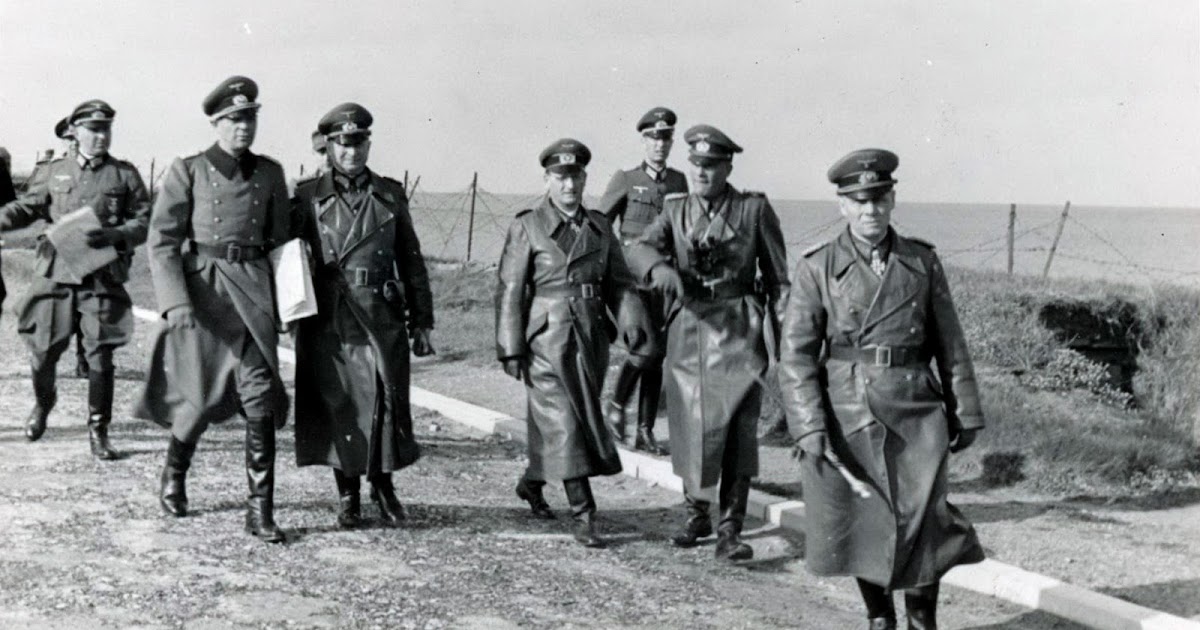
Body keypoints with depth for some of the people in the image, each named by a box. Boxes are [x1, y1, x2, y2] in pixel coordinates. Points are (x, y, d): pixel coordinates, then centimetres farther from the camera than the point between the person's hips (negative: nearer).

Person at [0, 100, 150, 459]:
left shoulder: (125, 175, 6)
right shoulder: (53, 172, 11)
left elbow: (144, 223, 3)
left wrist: (113, 235, -15)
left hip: (103, 278, -2)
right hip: (54, 274, 2)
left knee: (100, 355, -4)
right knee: (43, 350, 6)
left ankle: (99, 431, 9)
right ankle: (43, 402, 38)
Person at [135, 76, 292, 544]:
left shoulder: (270, 173, 11)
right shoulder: (187, 171, 1)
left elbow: (280, 239, 18)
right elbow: (162, 241, -3)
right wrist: (175, 301, -14)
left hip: (254, 289, 2)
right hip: (202, 289, -2)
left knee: (259, 393, -9)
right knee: (203, 395, 3)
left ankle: (260, 510, -4)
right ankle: (174, 473, 34)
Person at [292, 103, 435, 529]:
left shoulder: (391, 195, 10)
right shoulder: (309, 197, 5)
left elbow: (411, 261, 12)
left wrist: (422, 321, 9)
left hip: (382, 317, 1)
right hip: (328, 318, -1)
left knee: (388, 398, -3)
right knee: (337, 402, 2)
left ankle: (383, 484, 18)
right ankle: (347, 495, 16)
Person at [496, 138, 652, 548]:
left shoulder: (599, 227, 9)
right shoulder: (527, 228, -3)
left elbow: (619, 283, 9)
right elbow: (509, 291, -5)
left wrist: (633, 326, -7)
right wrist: (511, 350, -9)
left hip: (591, 339, 5)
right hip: (548, 341, -5)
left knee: (583, 419, 13)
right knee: (564, 425, -7)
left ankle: (532, 483, 36)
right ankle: (584, 516, -3)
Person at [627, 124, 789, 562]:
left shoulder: (754, 209, 1)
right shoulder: (675, 210, 8)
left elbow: (778, 277, 4)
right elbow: (640, 249, -9)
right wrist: (659, 267, -32)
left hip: (739, 331, -3)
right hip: (688, 329, 3)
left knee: (737, 430, -9)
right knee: (690, 426, 9)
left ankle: (730, 530, -5)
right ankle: (696, 514, 29)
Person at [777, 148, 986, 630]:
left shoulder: (922, 262, 6)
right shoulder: (817, 269, 0)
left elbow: (951, 345, 11)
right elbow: (796, 354, -3)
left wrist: (964, 414, 9)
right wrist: (810, 426, -12)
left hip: (915, 412, 1)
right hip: (846, 416, -1)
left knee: (925, 521, -5)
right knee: (862, 524, 7)